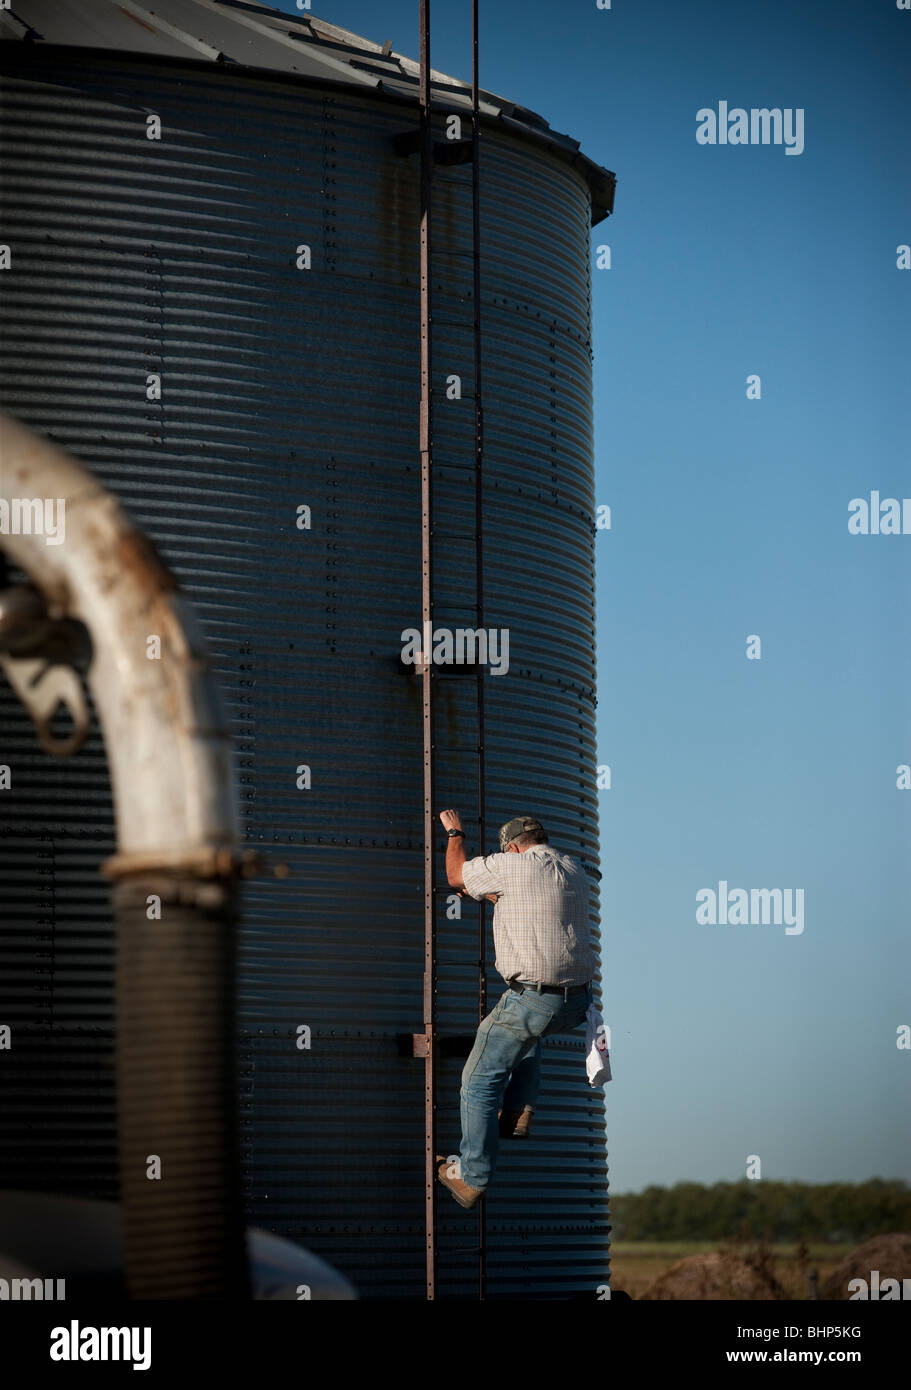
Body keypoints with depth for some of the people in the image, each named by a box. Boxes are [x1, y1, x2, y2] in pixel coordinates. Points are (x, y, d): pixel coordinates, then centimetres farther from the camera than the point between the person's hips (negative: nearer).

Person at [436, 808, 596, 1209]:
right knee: (528, 1029, 39)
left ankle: (472, 1177, 8)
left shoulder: (510, 866, -6)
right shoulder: (574, 870, 13)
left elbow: (455, 875, 11)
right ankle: (519, 1111, 28)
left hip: (533, 998, -7)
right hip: (577, 1002, 7)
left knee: (481, 1080, 6)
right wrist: (492, 894, 44)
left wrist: (454, 833, 28)